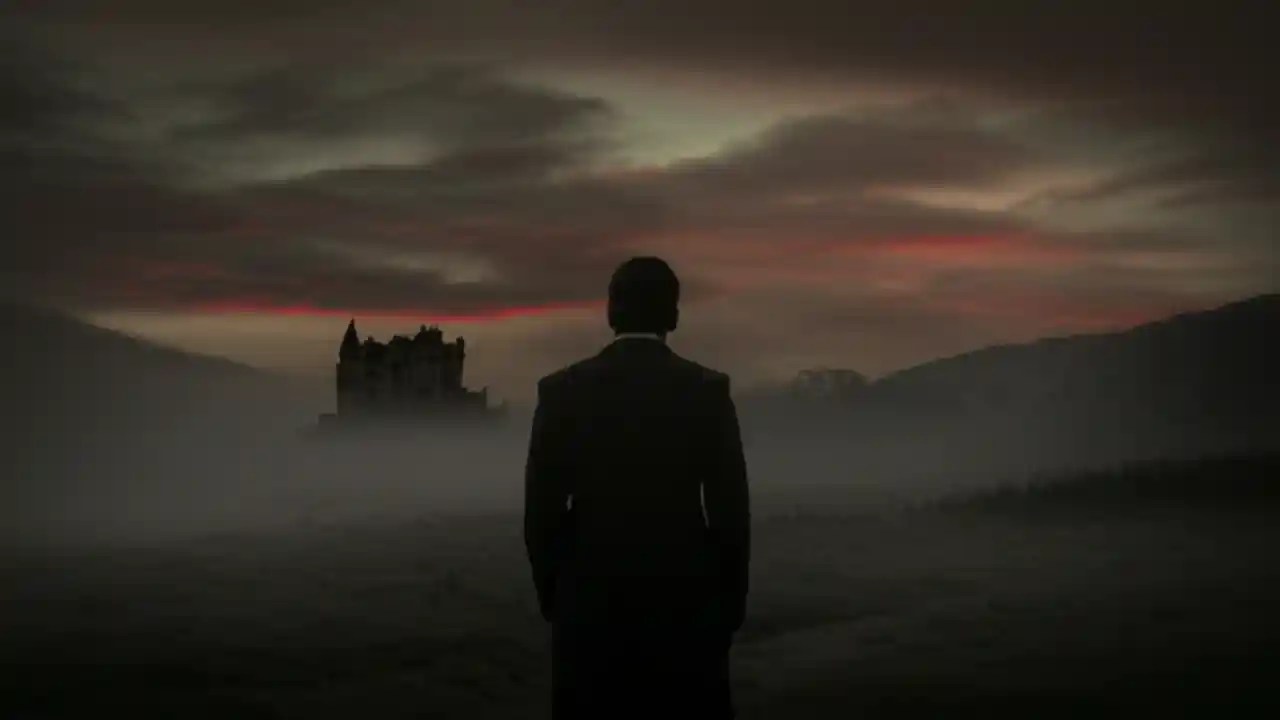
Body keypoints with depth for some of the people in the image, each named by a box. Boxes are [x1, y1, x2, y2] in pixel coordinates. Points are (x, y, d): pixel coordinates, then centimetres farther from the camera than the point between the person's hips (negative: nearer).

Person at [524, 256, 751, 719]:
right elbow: (730, 508, -4)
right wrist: (731, 603, 8)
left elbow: (542, 509, -2)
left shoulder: (563, 390, -4)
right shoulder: (708, 390, -5)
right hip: (686, 602, 0)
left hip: (590, 602, 1)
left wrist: (551, 594, 11)